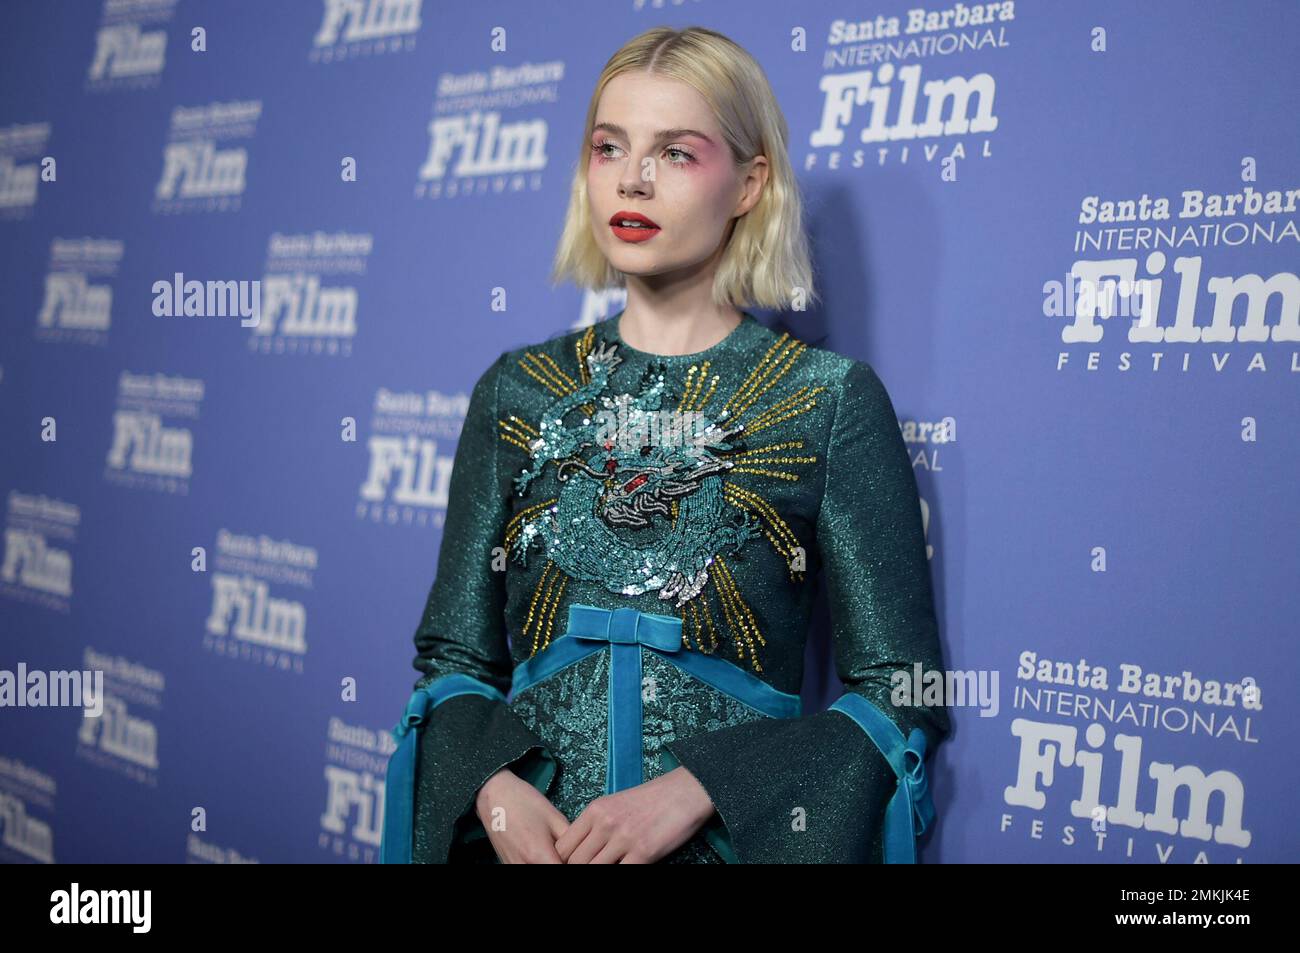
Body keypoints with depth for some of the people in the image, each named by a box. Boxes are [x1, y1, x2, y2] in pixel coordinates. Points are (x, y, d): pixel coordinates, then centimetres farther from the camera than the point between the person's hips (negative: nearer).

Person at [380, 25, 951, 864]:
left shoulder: (832, 399, -4)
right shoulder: (517, 393, 5)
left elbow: (902, 694, -6)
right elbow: (454, 655, 7)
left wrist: (694, 789, -17)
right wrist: (493, 788, -12)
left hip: (732, 837, -2)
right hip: (525, 834, 3)